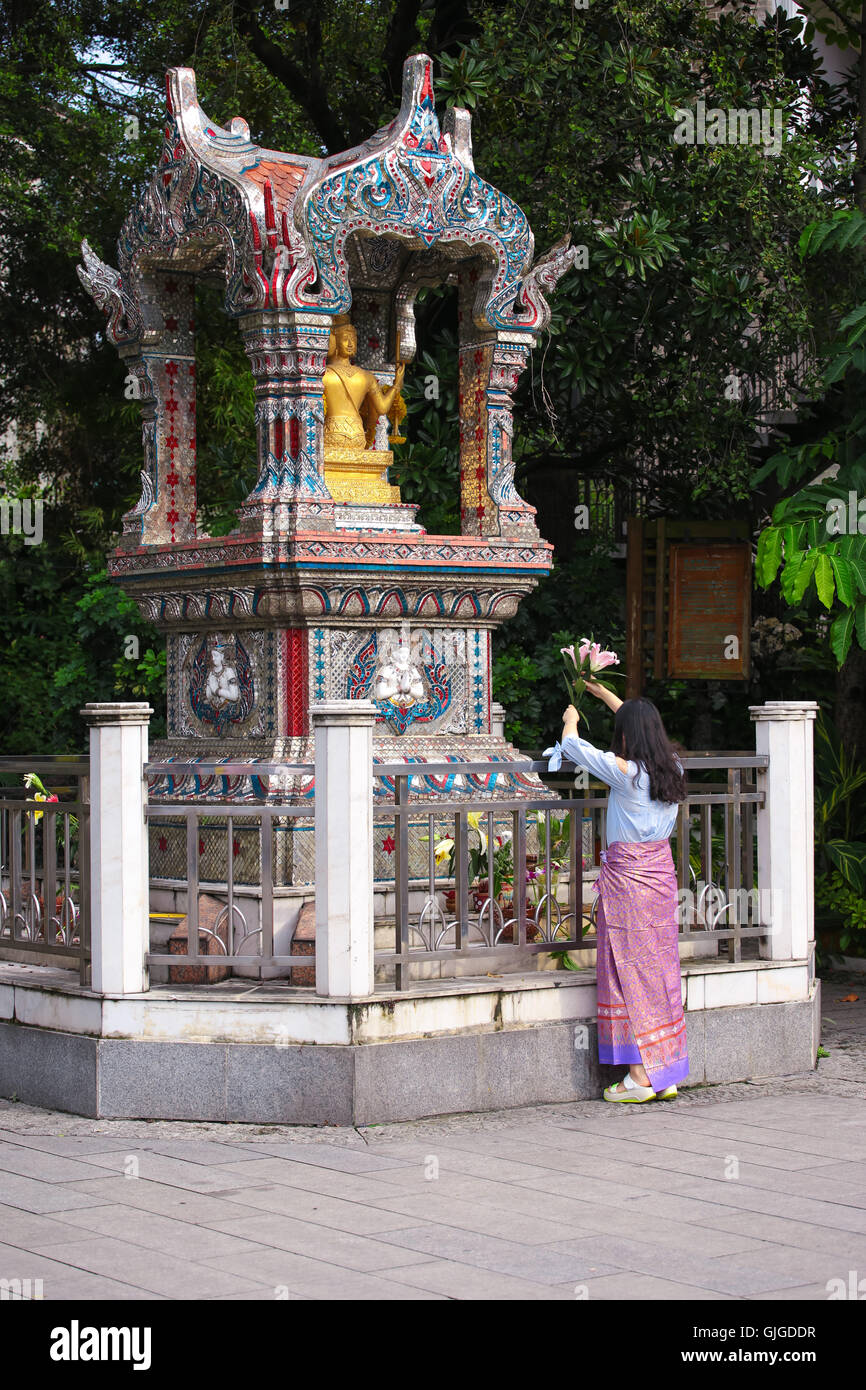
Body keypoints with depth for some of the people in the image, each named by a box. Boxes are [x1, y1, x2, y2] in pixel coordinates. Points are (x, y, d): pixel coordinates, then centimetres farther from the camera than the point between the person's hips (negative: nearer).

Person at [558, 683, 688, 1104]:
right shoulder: (673, 768, 4)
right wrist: (606, 695, 34)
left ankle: (640, 1076, -2)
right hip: (661, 869, 7)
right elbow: (646, 731, 24)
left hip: (626, 875, -7)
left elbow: (572, 745, -3)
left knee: (629, 970, -2)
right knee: (660, 969, 11)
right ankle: (668, 1074, 14)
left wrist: (571, 719, 19)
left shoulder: (625, 771, -15)